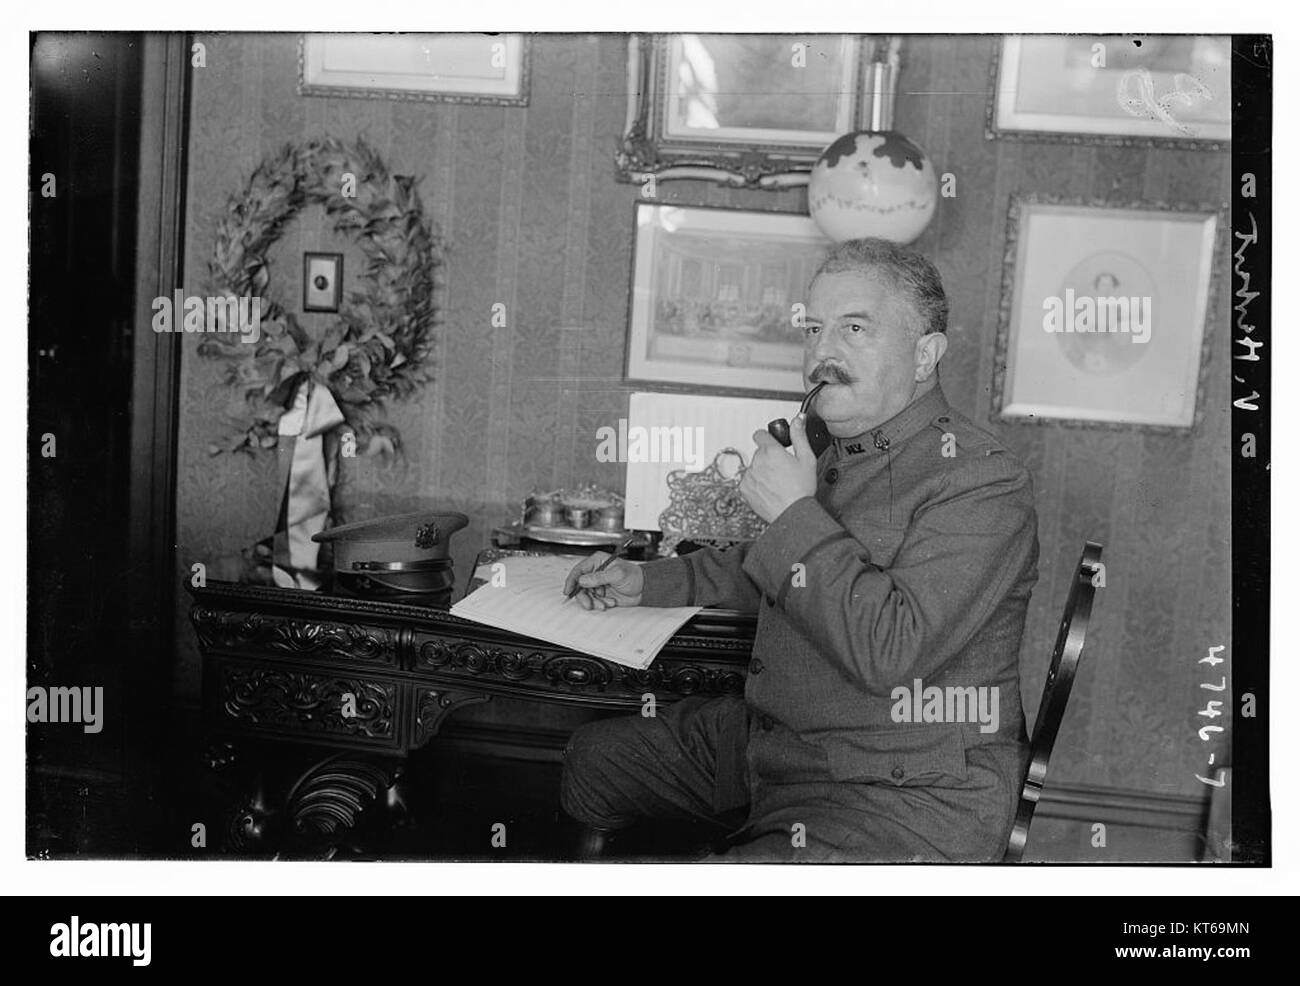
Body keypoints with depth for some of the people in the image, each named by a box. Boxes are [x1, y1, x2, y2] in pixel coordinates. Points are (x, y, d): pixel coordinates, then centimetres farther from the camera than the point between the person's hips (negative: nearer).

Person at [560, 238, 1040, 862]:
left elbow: (887, 651, -31)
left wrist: (795, 513, -23)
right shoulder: (833, 451, 10)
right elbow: (764, 573, 28)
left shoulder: (984, 484, -19)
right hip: (768, 740, 9)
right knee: (587, 759, 16)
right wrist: (645, 583, 19)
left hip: (907, 796, -9)